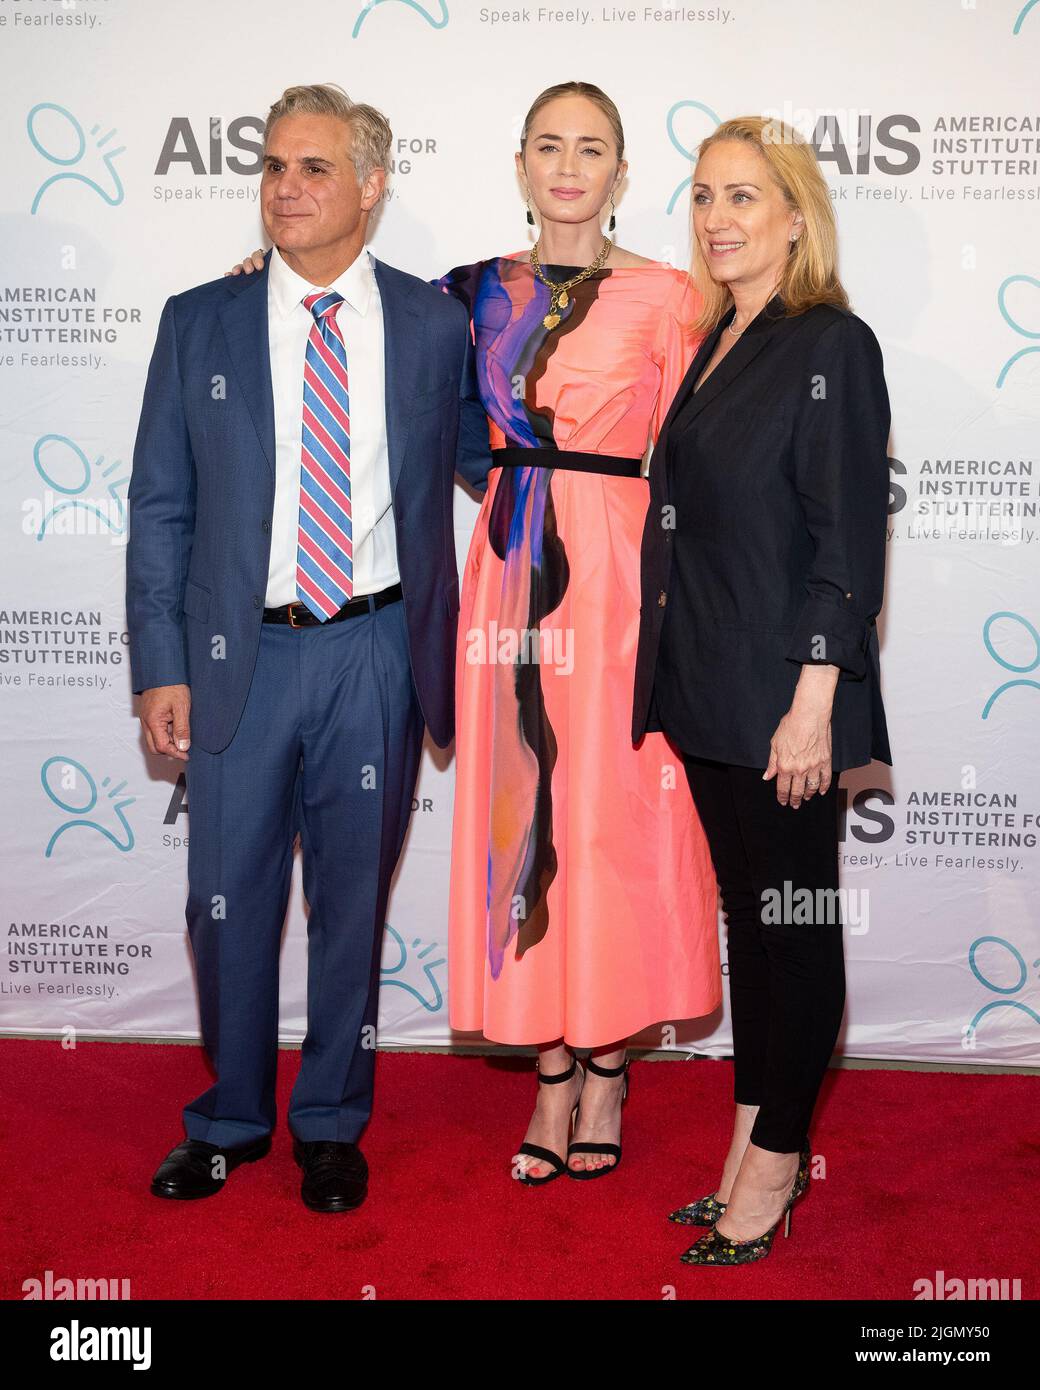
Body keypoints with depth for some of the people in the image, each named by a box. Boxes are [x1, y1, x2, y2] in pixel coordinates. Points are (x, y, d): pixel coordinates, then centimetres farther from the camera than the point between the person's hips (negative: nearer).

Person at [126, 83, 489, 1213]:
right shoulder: (198, 323, 3)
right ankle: (231, 1119, 31)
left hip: (376, 655, 0)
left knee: (353, 900, 11)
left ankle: (331, 1124, 30)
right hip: (238, 655, 1)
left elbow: (481, 456, 16)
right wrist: (161, 670, -2)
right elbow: (160, 511, 3)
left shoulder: (432, 324, 3)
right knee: (229, 903, 9)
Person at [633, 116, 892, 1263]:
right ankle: (753, 1144, 27)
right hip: (709, 689, 8)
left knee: (793, 921, 4)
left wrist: (813, 705, -20)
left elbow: (847, 539, -16)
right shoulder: (717, 343, 14)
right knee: (745, 912, 14)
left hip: (781, 694, -8)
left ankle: (776, 1164, 18)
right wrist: (674, 674, 15)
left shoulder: (832, 345, -11)